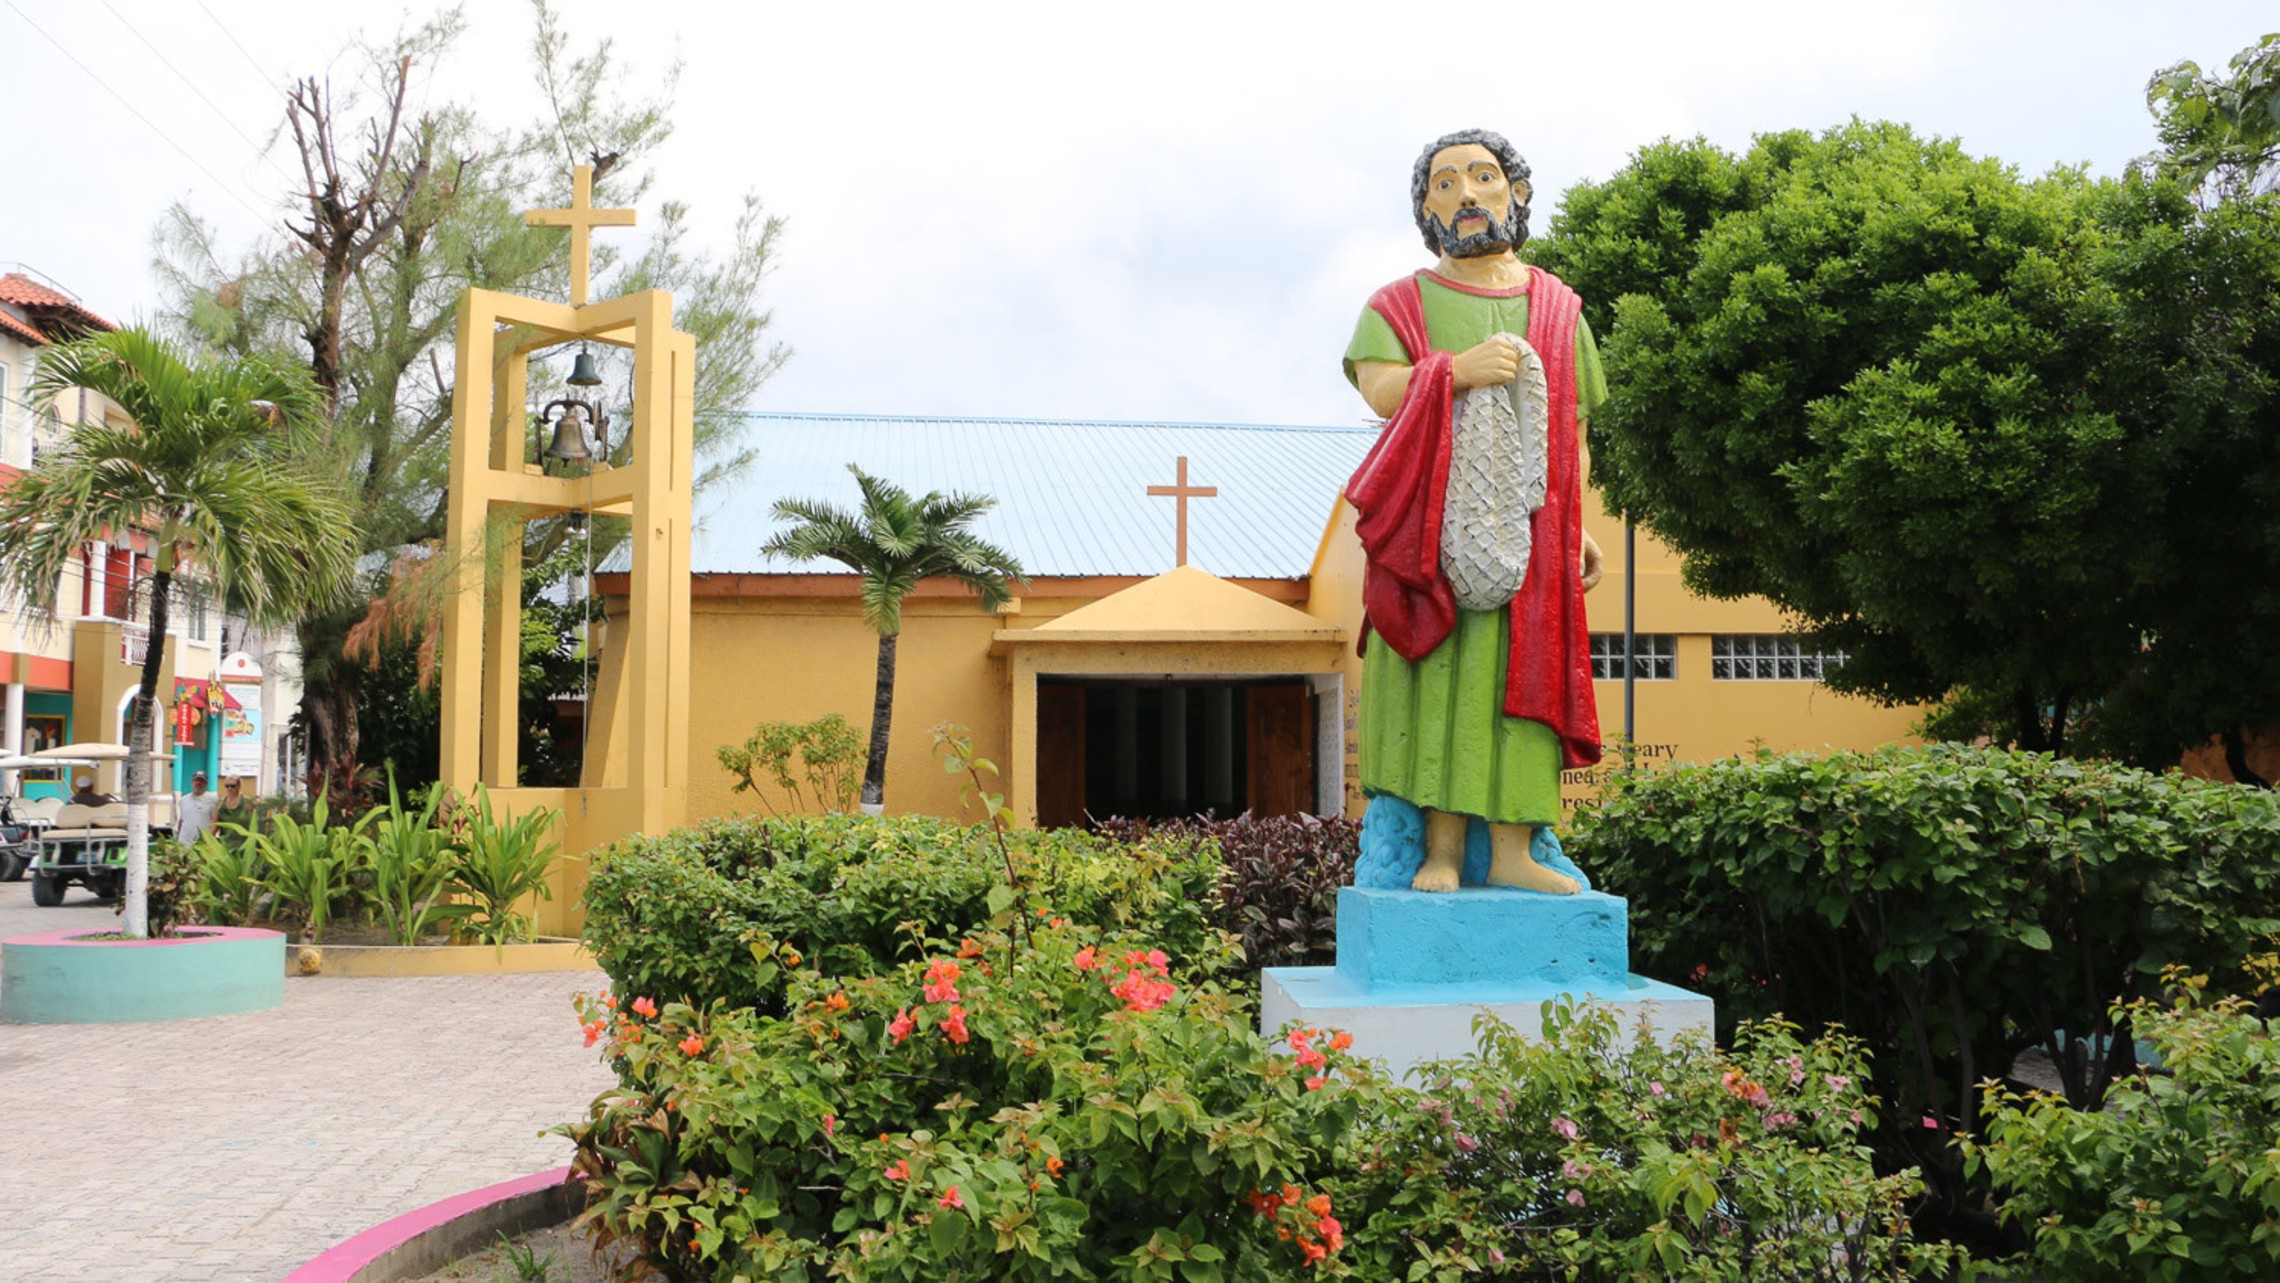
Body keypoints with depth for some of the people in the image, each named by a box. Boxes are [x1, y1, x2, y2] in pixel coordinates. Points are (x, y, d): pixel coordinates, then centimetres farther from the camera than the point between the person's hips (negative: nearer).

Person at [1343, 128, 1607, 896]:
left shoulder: (1558, 308, 16)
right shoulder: (1401, 304, 10)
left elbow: (1572, 429, 13)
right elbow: (1379, 389, -8)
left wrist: (1581, 530, 4)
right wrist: (1460, 369, -22)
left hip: (1528, 529, 2)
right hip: (1435, 527, -2)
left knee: (1521, 678, -2)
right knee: (1441, 682, -7)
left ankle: (1512, 851, -1)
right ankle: (1442, 848, -5)